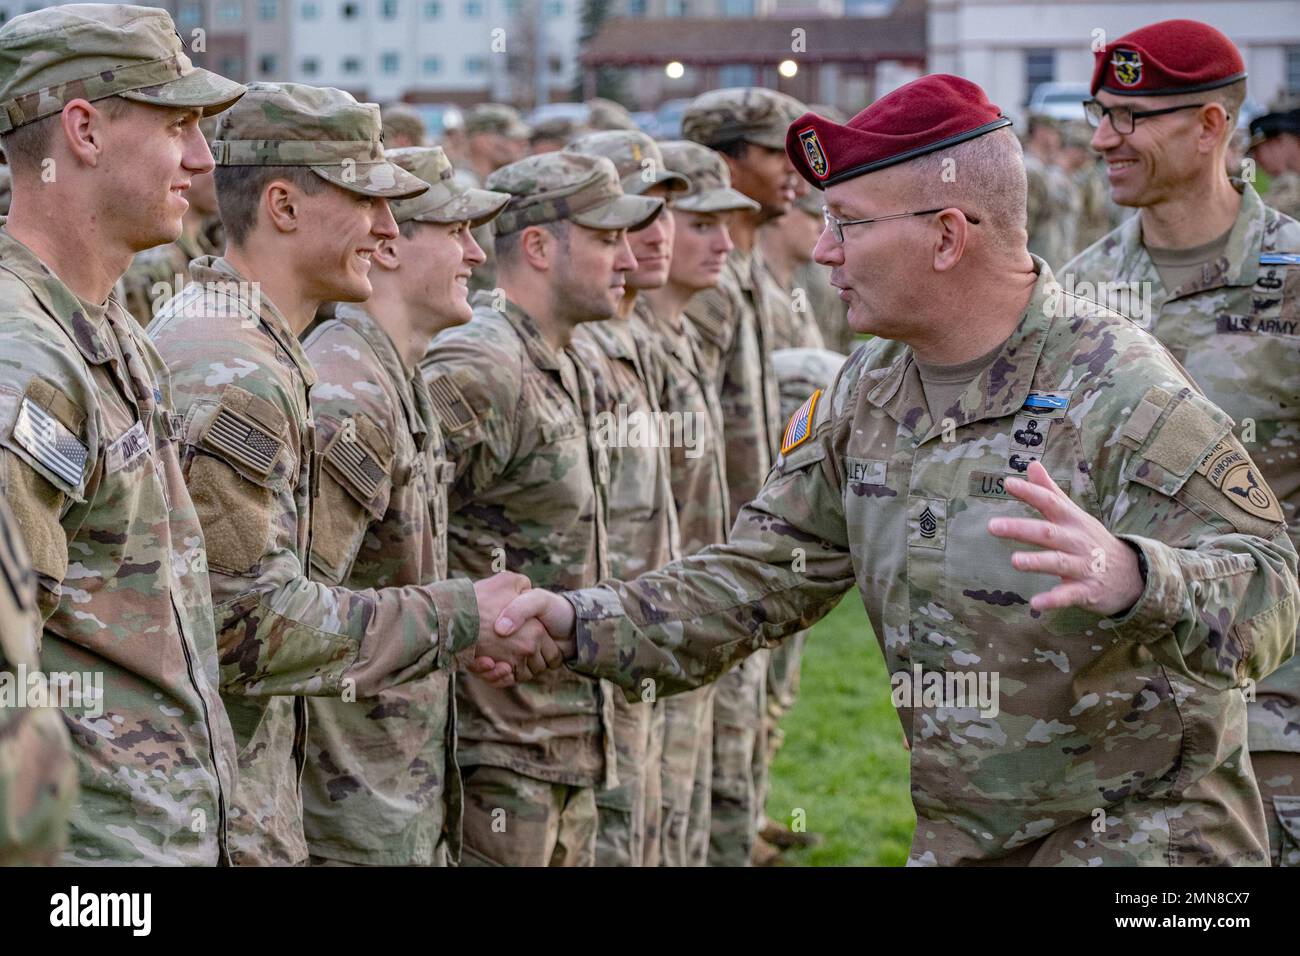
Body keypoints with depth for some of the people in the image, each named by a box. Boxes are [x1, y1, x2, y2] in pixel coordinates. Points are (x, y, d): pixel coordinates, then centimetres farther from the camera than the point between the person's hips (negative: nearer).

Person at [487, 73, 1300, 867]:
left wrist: (1132, 577, -46)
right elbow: (760, 577, 7)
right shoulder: (867, 395, 4)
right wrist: (585, 624, -6)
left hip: (1144, 834, -6)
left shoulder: (1123, 391, -18)